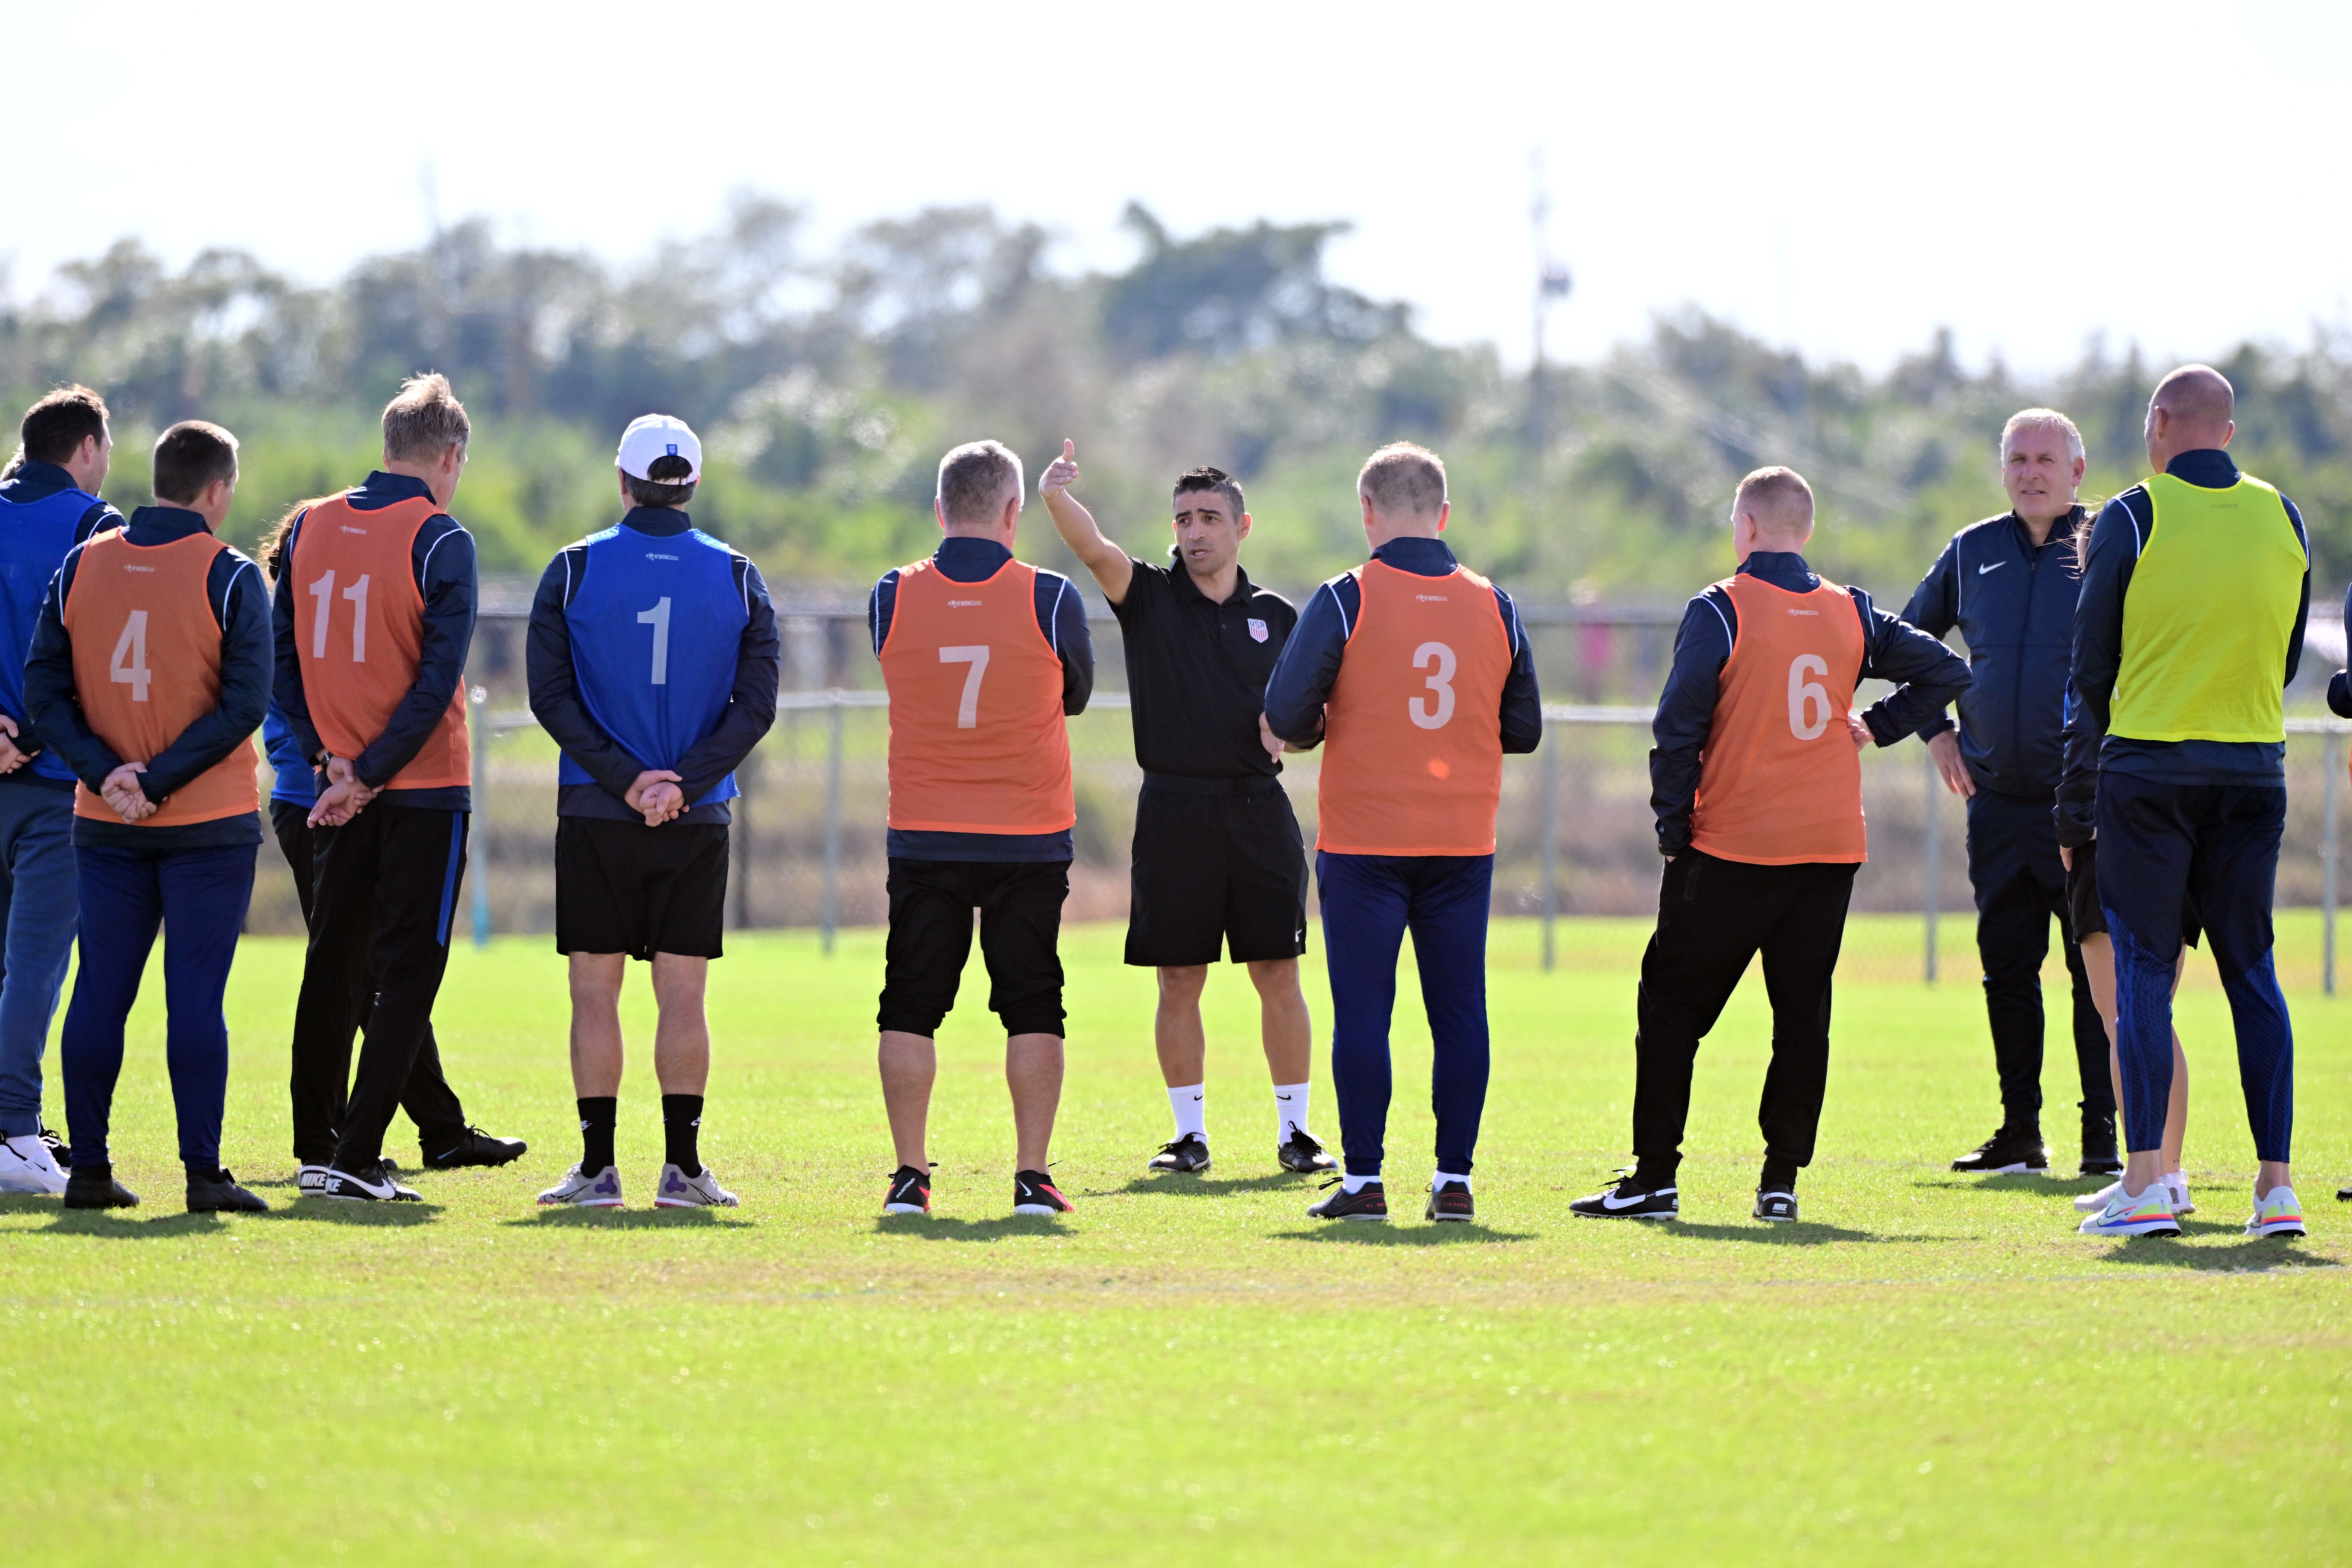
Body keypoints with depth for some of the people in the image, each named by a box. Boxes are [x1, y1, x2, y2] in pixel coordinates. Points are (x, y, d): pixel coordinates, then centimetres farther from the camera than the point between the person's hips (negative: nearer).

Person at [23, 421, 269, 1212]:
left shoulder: (82, 567, 4)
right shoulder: (229, 577, -8)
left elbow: (43, 690, -1)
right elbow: (245, 704, -14)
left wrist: (106, 772, -7)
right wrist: (160, 781, -12)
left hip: (105, 823, 3)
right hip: (209, 822, -3)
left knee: (100, 993, 7)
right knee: (195, 998, -3)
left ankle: (90, 1169, 8)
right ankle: (203, 1172, -5)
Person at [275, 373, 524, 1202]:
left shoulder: (310, 528, 6)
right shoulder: (440, 540, -10)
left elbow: (279, 656, 4)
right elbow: (440, 676, -16)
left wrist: (328, 754, -1)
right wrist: (370, 772, -13)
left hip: (341, 793, 5)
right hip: (423, 790, -5)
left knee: (335, 965, 14)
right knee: (407, 971, -2)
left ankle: (317, 1146, 19)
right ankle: (354, 1159, -9)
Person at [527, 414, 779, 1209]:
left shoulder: (574, 570, -1)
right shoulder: (738, 578, 3)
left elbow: (551, 696, -7)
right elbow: (756, 706, -3)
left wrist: (626, 778, -9)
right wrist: (682, 784, -8)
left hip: (596, 816, -1)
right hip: (699, 820, 1)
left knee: (596, 993, 3)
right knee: (682, 995, 4)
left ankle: (598, 1167, 2)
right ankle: (682, 1167, 2)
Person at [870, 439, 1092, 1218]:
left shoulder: (893, 598, -5)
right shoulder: (1050, 599, -8)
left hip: (924, 837, 1)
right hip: (1030, 835, -1)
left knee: (911, 1009, 8)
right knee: (1032, 1010, 5)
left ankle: (910, 1176, 6)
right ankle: (1032, 1177, 1)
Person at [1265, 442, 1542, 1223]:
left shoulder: (1345, 600, -7)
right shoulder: (1494, 606, 4)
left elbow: (1285, 714, -8)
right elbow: (1524, 730, 9)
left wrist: (1324, 731, 13)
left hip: (1364, 842, -3)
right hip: (1464, 844, 3)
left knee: (1363, 1011, 1)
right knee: (1460, 1012, 6)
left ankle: (1364, 1181, 0)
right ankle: (1454, 1180, 4)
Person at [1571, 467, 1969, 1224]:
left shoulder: (1720, 612, -7)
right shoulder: (1852, 615, 7)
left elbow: (1679, 726, -12)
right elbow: (1945, 671, 11)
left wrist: (1673, 827, -4)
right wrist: (1876, 728, 13)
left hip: (1731, 850, -4)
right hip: (1831, 849, 4)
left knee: (1672, 1007, 5)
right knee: (1802, 1013, 8)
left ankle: (1655, 1177, 3)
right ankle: (1782, 1180, 3)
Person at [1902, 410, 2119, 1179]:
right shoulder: (1973, 554, 10)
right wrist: (1935, 730, 14)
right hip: (1998, 798, 4)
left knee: (2097, 970, -5)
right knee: (2007, 967, 7)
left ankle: (2103, 1137, -1)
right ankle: (2020, 1134, 14)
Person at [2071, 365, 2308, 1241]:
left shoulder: (2131, 520, -7)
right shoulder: (2283, 520, 5)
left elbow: (2090, 661, -1)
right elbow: (2288, 659, 12)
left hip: (2148, 766, -3)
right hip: (2253, 769, 3)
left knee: (2143, 975, -1)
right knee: (2252, 977, 7)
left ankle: (2145, 1183, -9)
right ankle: (2276, 1184, 2)